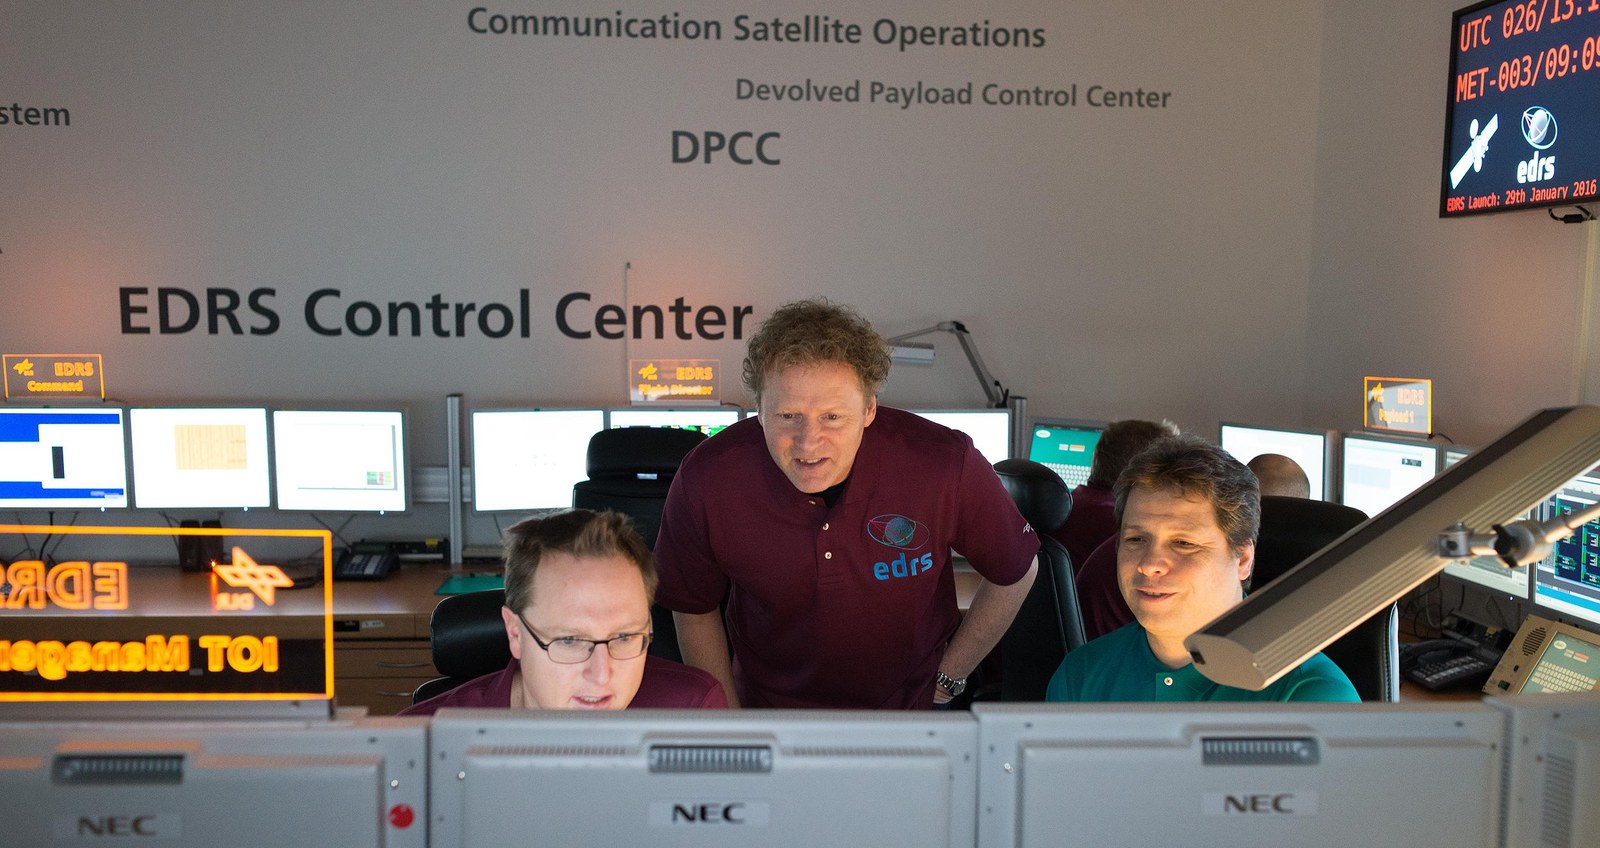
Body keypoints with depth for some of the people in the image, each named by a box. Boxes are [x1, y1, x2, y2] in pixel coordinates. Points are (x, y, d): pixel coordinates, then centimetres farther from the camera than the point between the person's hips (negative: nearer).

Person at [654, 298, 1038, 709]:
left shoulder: (946, 466, -28)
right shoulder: (706, 481, -25)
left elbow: (1015, 574, -9)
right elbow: (694, 609, -6)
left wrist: (947, 683, -3)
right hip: (769, 715, 1)